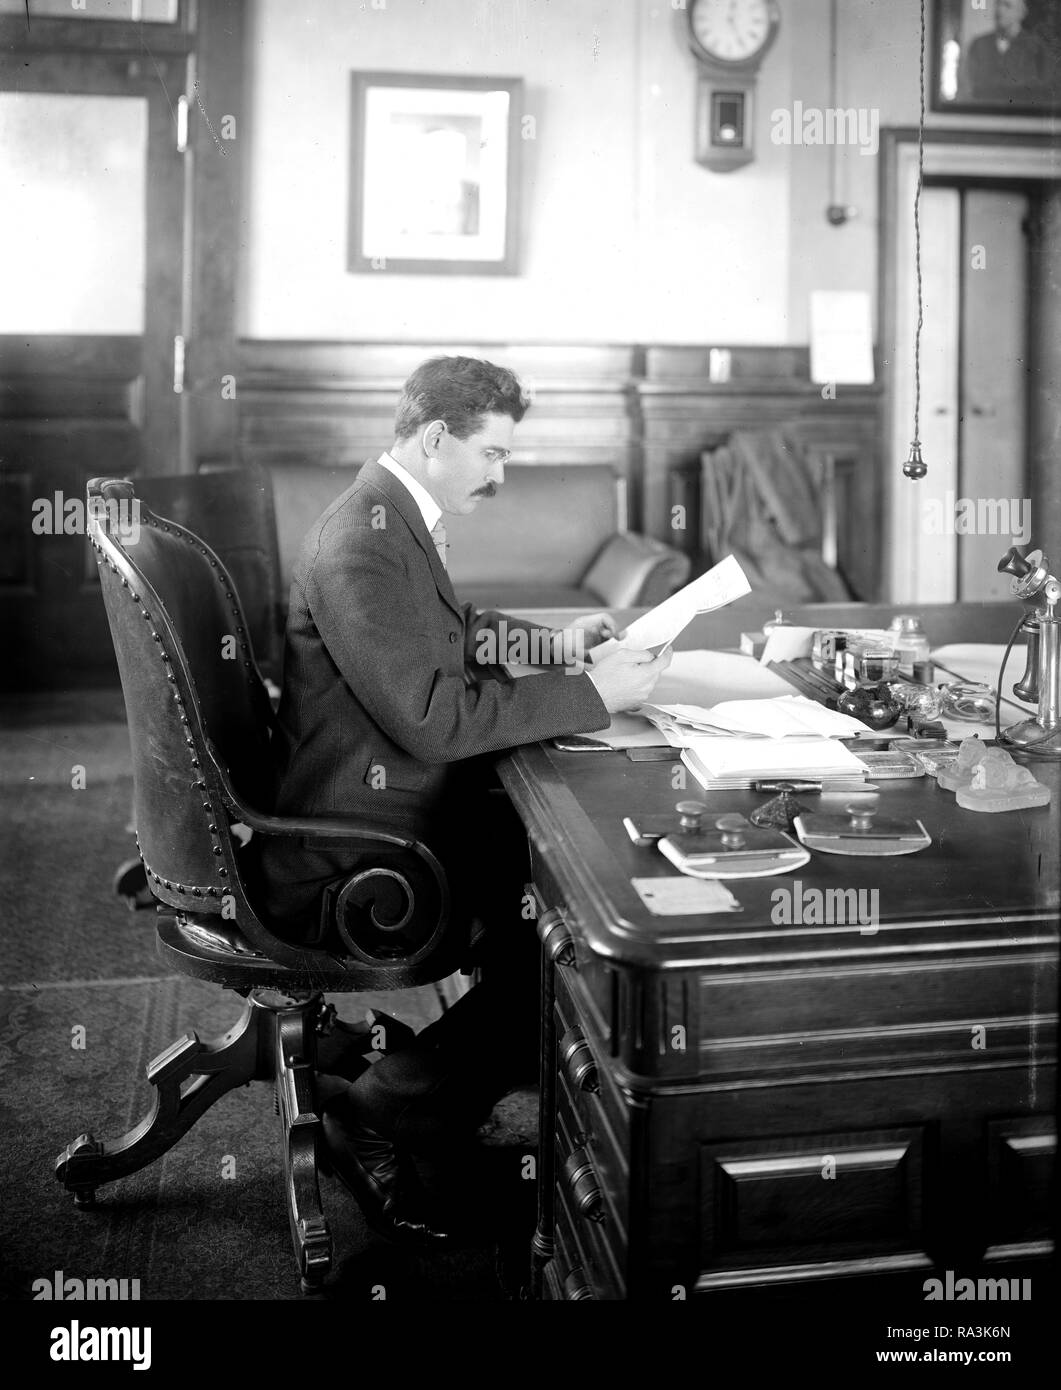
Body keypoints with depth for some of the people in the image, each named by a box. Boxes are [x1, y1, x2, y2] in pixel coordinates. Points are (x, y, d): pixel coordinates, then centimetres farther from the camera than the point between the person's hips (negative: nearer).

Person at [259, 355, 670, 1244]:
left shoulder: (398, 516, 8)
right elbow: (432, 717, -30)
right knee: (560, 941, -15)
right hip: (347, 864, -10)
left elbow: (445, 634, 24)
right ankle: (374, 1121, 0)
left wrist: (548, 642, 8)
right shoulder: (362, 546, -25)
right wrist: (594, 695, -24)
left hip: (400, 805, 10)